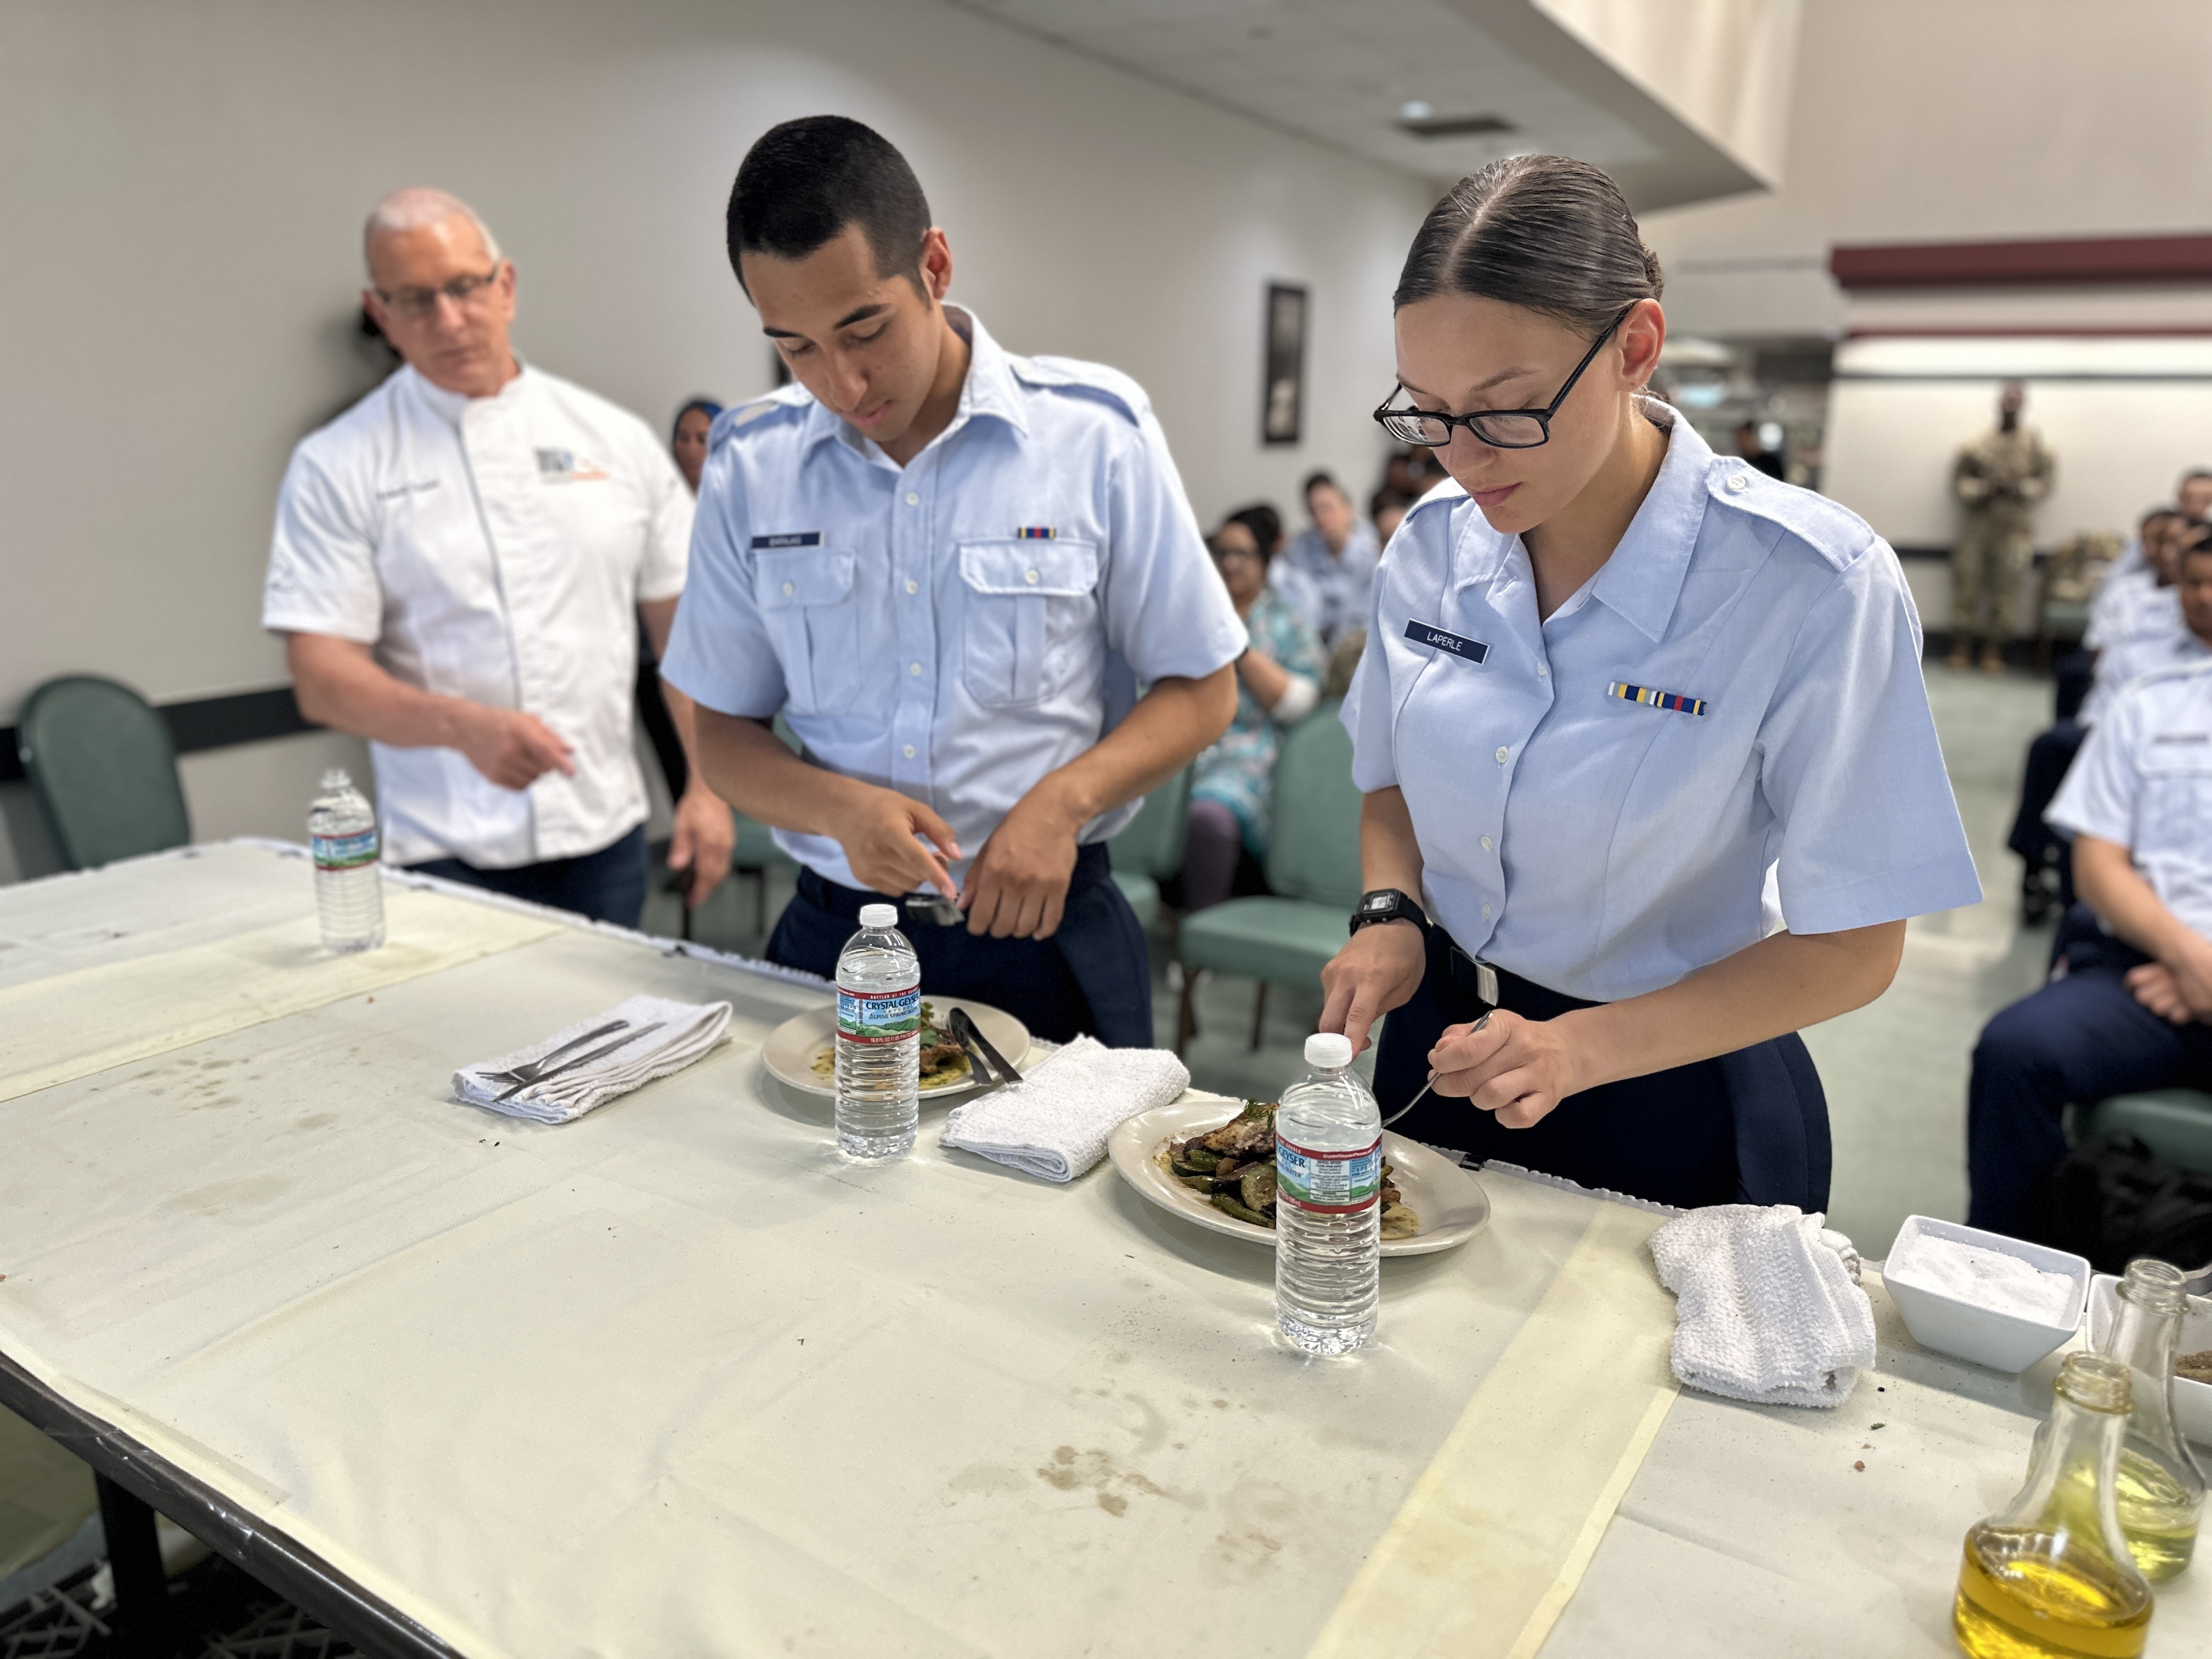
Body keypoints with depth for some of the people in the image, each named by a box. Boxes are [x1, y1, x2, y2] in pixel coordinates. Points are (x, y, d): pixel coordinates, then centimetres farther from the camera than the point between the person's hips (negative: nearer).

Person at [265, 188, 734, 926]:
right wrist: (462, 726, -24)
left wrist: (710, 786, 1)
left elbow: (683, 623, 8)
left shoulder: (616, 439, 7)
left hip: (607, 838, 2)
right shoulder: (336, 466, 0)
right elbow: (322, 677, -6)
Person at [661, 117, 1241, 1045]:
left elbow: (1201, 692, -2)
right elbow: (723, 734, 5)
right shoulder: (748, 463, -1)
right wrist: (840, 807, -16)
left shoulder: (1095, 432, -7)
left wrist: (1062, 801, -19)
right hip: (833, 933, 2)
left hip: (1045, 936, -1)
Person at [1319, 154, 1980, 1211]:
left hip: (1671, 1109, -4)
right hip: (1443, 1044, 5)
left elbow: (1851, 949, -17)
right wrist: (1391, 915, -13)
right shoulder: (1435, 541, -8)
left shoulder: (1812, 587, -22)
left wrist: (1585, 1048, -28)